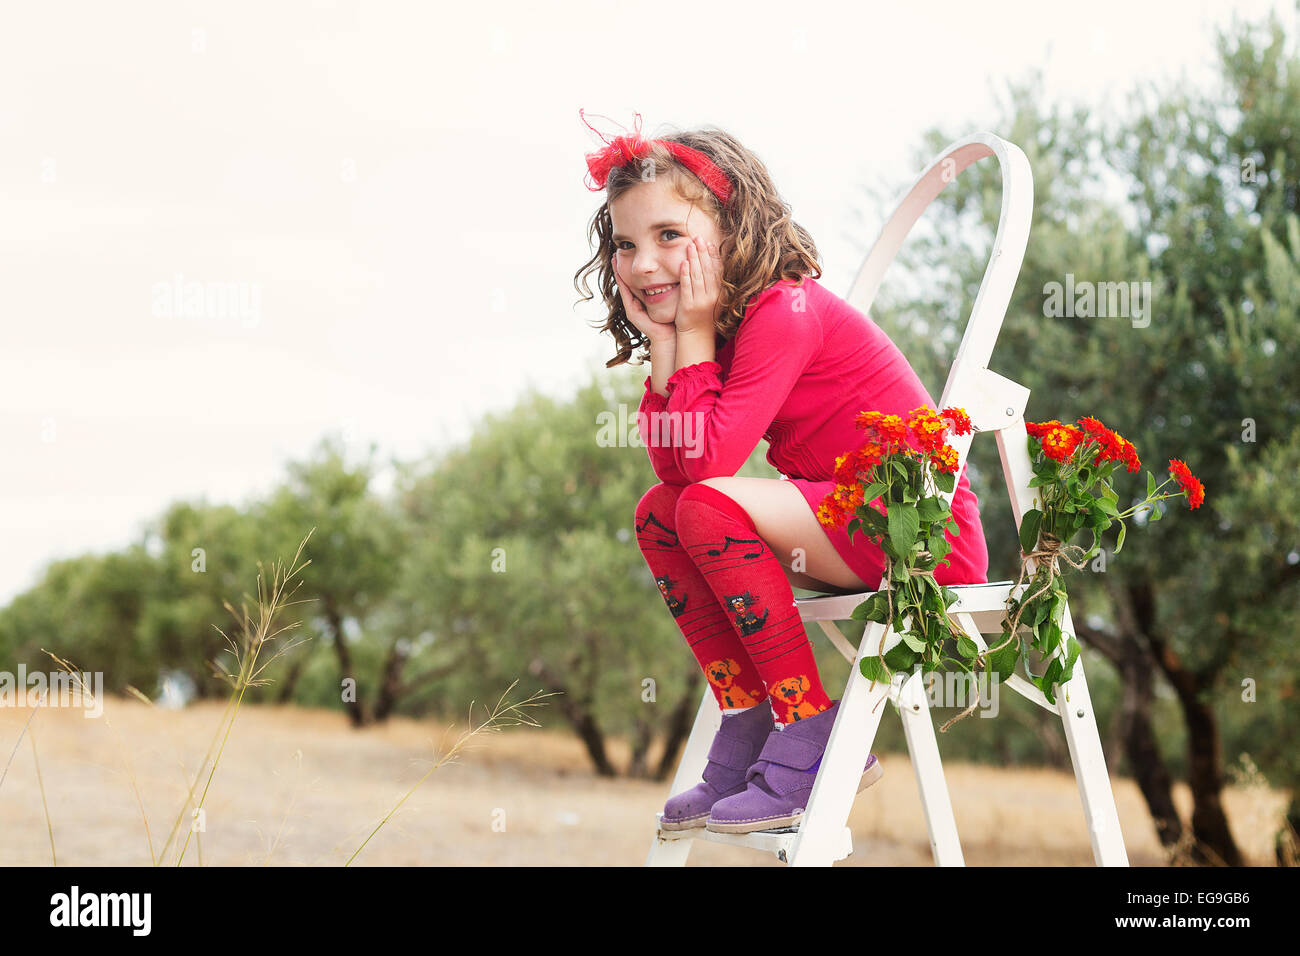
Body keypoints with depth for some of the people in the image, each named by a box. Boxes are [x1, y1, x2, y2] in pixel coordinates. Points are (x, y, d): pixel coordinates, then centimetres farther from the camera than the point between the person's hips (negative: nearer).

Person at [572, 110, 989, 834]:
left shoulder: (784, 309, -18)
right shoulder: (729, 320, 10)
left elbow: (706, 460, -25)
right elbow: (673, 465, 1)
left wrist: (693, 333, -16)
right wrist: (661, 340, -3)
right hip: (844, 520, 10)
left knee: (711, 505, -25)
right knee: (659, 512, 5)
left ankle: (812, 737, -15)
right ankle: (748, 729, 6)